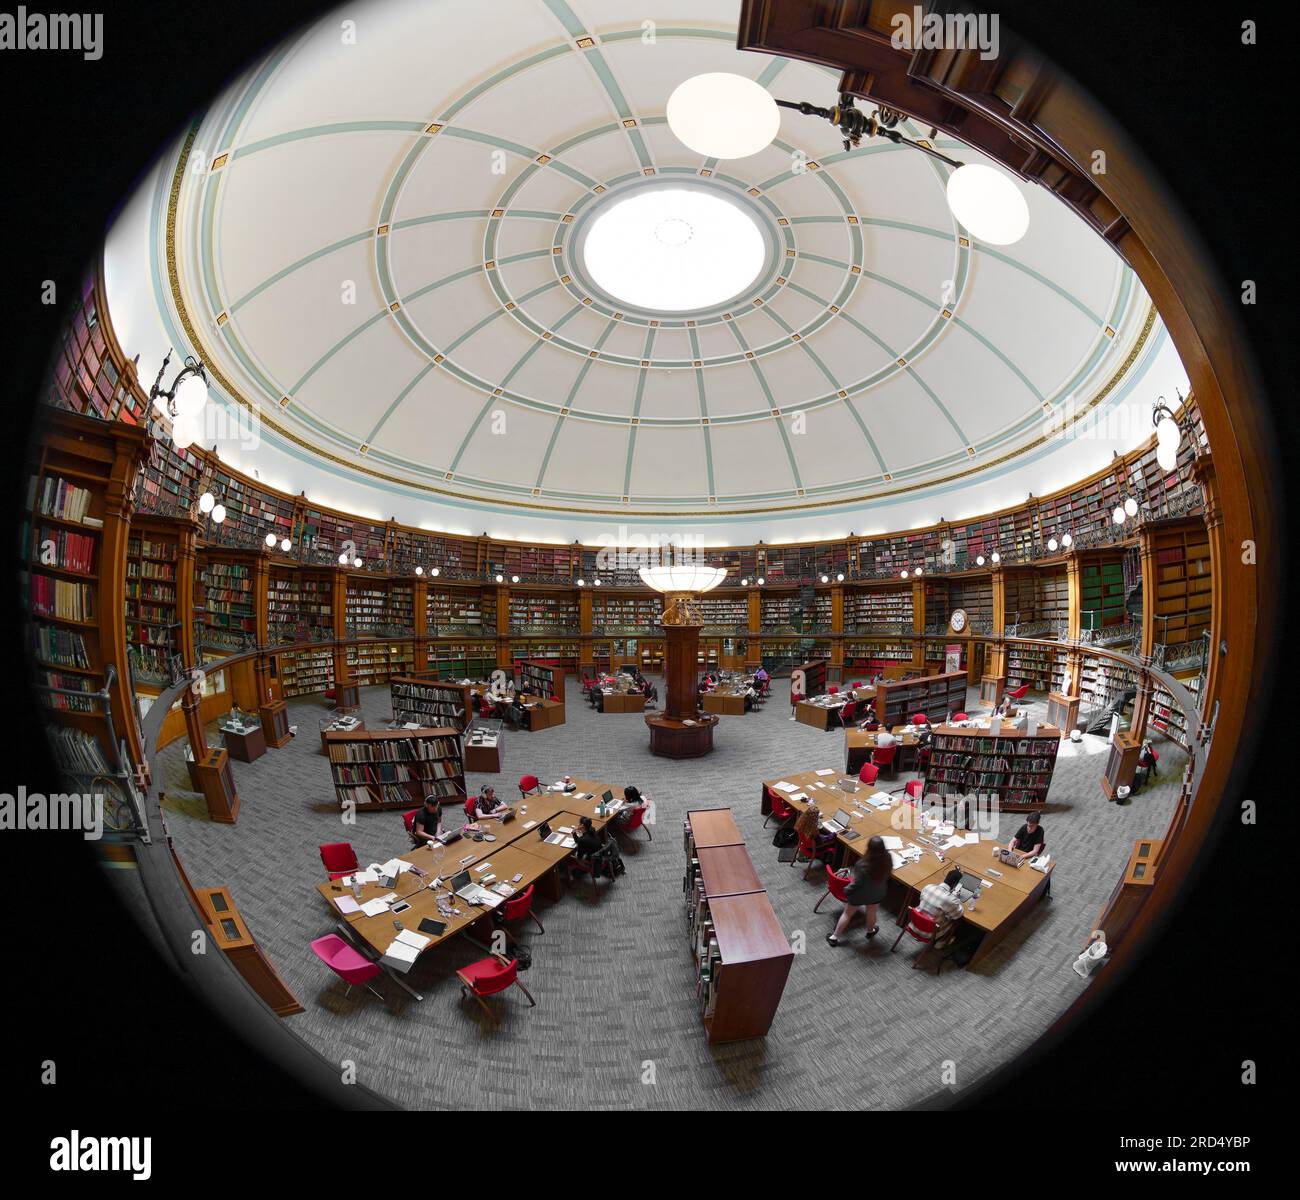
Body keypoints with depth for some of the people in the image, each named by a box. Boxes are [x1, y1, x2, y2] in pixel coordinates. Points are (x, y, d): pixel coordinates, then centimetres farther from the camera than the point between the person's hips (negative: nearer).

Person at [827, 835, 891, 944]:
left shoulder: (863, 865, -39)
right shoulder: (887, 859, -25)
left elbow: (857, 883, -24)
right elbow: (887, 875, -4)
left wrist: (846, 890, -5)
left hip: (860, 894, -3)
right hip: (877, 893, 4)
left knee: (847, 914, 18)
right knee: (871, 912, 32)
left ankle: (834, 937, 33)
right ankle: (870, 931, 59)